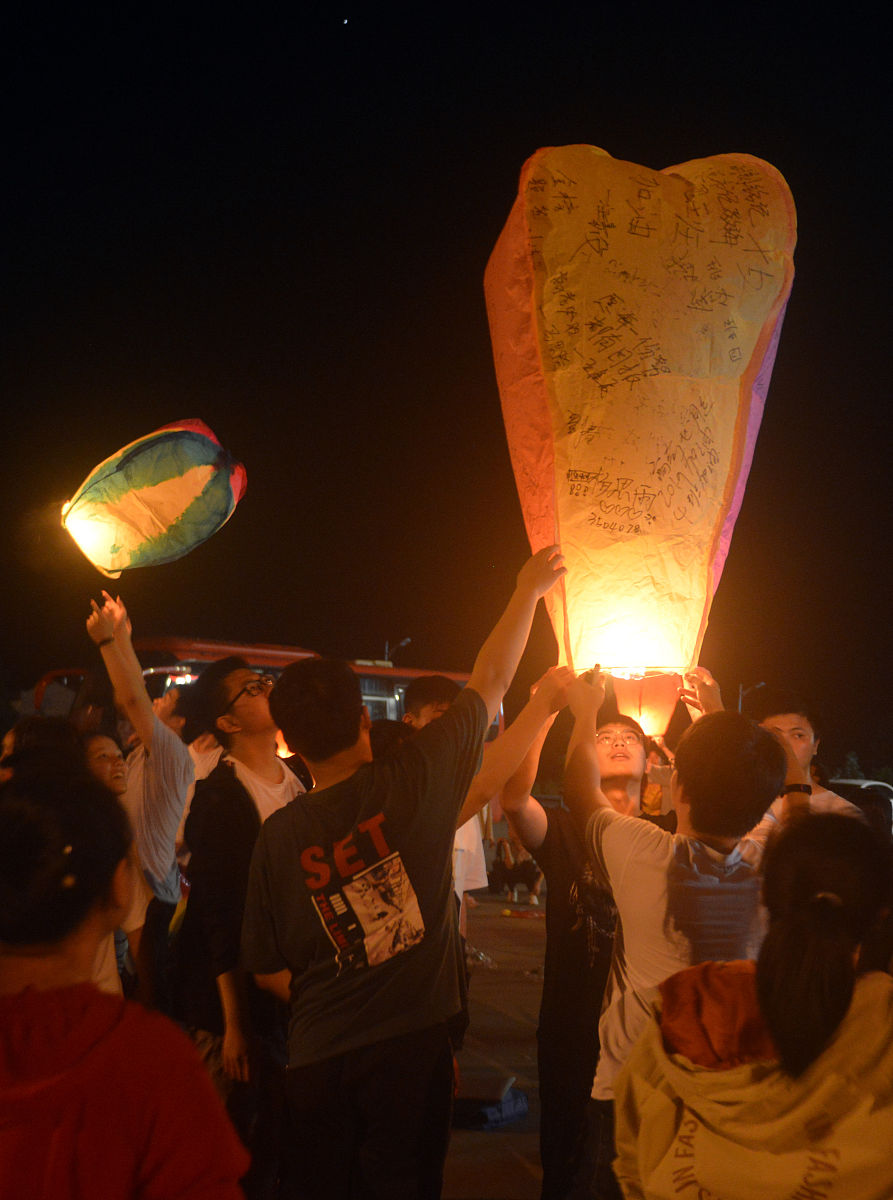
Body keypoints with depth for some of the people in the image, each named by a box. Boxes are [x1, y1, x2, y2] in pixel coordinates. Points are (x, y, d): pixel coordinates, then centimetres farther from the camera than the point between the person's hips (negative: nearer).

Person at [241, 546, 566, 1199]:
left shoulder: (278, 836, -6)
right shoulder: (412, 782, -11)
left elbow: (266, 967, 3)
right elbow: (491, 681, 1)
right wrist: (528, 591, 14)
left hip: (318, 1055, 2)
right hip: (412, 1046, -2)